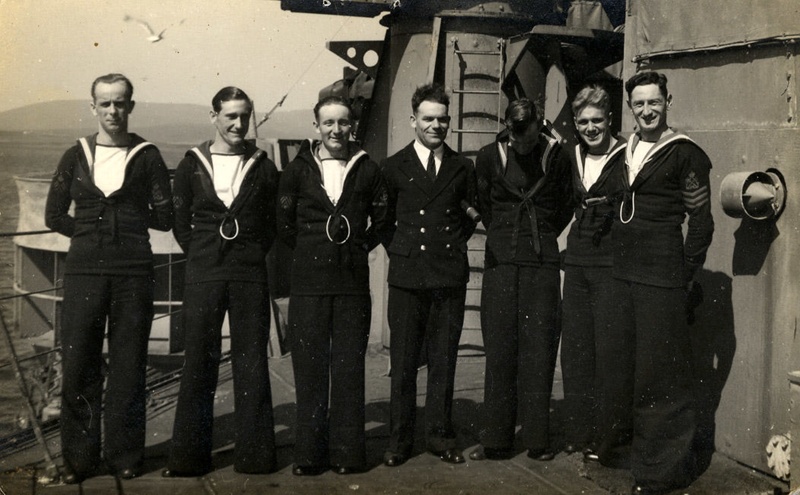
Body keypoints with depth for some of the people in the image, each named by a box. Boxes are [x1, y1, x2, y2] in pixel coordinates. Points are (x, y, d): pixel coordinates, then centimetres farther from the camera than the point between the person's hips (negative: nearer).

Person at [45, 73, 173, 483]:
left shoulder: (146, 157, 5)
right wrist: (107, 224, 7)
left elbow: (164, 218, 4)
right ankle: (79, 457, 11)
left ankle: (124, 455, 12)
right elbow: (54, 216, 12)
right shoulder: (76, 157, 11)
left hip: (133, 273, -1)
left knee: (128, 368, 2)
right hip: (84, 272, 2)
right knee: (78, 365, 0)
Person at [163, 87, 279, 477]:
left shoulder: (263, 167, 7)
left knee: (252, 363, 3)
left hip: (250, 276, 0)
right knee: (199, 364, 3)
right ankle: (189, 456, 11)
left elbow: (272, 224, 11)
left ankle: (253, 454, 12)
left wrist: (251, 254, 2)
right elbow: (181, 224, 9)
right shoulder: (192, 165, 5)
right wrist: (204, 255, 2)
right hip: (203, 276, 0)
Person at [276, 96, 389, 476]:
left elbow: (381, 220, 13)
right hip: (308, 283, 0)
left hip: (352, 283, 0)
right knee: (309, 369, 2)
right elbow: (284, 223, 8)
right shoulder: (298, 169, 4)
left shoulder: (367, 170, 6)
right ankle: (309, 454, 9)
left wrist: (358, 248, 7)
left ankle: (347, 452, 10)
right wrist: (311, 252, 7)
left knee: (349, 369, 3)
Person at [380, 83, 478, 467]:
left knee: (444, 361, 7)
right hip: (407, 275, -1)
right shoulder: (394, 167, 5)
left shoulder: (462, 168, 10)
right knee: (403, 362, 2)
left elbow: (472, 214, 18)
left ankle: (440, 435, 18)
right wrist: (398, 250, 2)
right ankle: (399, 439, 11)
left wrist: (455, 243, 7)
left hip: (450, 275, 1)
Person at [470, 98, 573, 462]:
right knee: (499, 351, 1)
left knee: (538, 352, -1)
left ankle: (537, 440, 6)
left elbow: (566, 208, 11)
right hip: (501, 262, 1)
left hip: (543, 263, -1)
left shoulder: (556, 157, 0)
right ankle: (496, 440, 7)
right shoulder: (490, 156, 3)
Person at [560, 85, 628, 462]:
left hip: (611, 265, -6)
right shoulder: (573, 158, 11)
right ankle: (578, 431, 19)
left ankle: (607, 435, 7)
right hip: (577, 262, 6)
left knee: (608, 350, -3)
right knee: (574, 348, 9)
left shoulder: (625, 157, -7)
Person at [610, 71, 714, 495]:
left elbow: (701, 221, -6)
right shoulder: (624, 153, 14)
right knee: (621, 363, 11)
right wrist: (612, 259, 12)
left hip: (660, 279, -7)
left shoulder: (685, 154, -6)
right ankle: (619, 442, 25)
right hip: (621, 274, 7)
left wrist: (685, 276, -8)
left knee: (659, 371, -3)